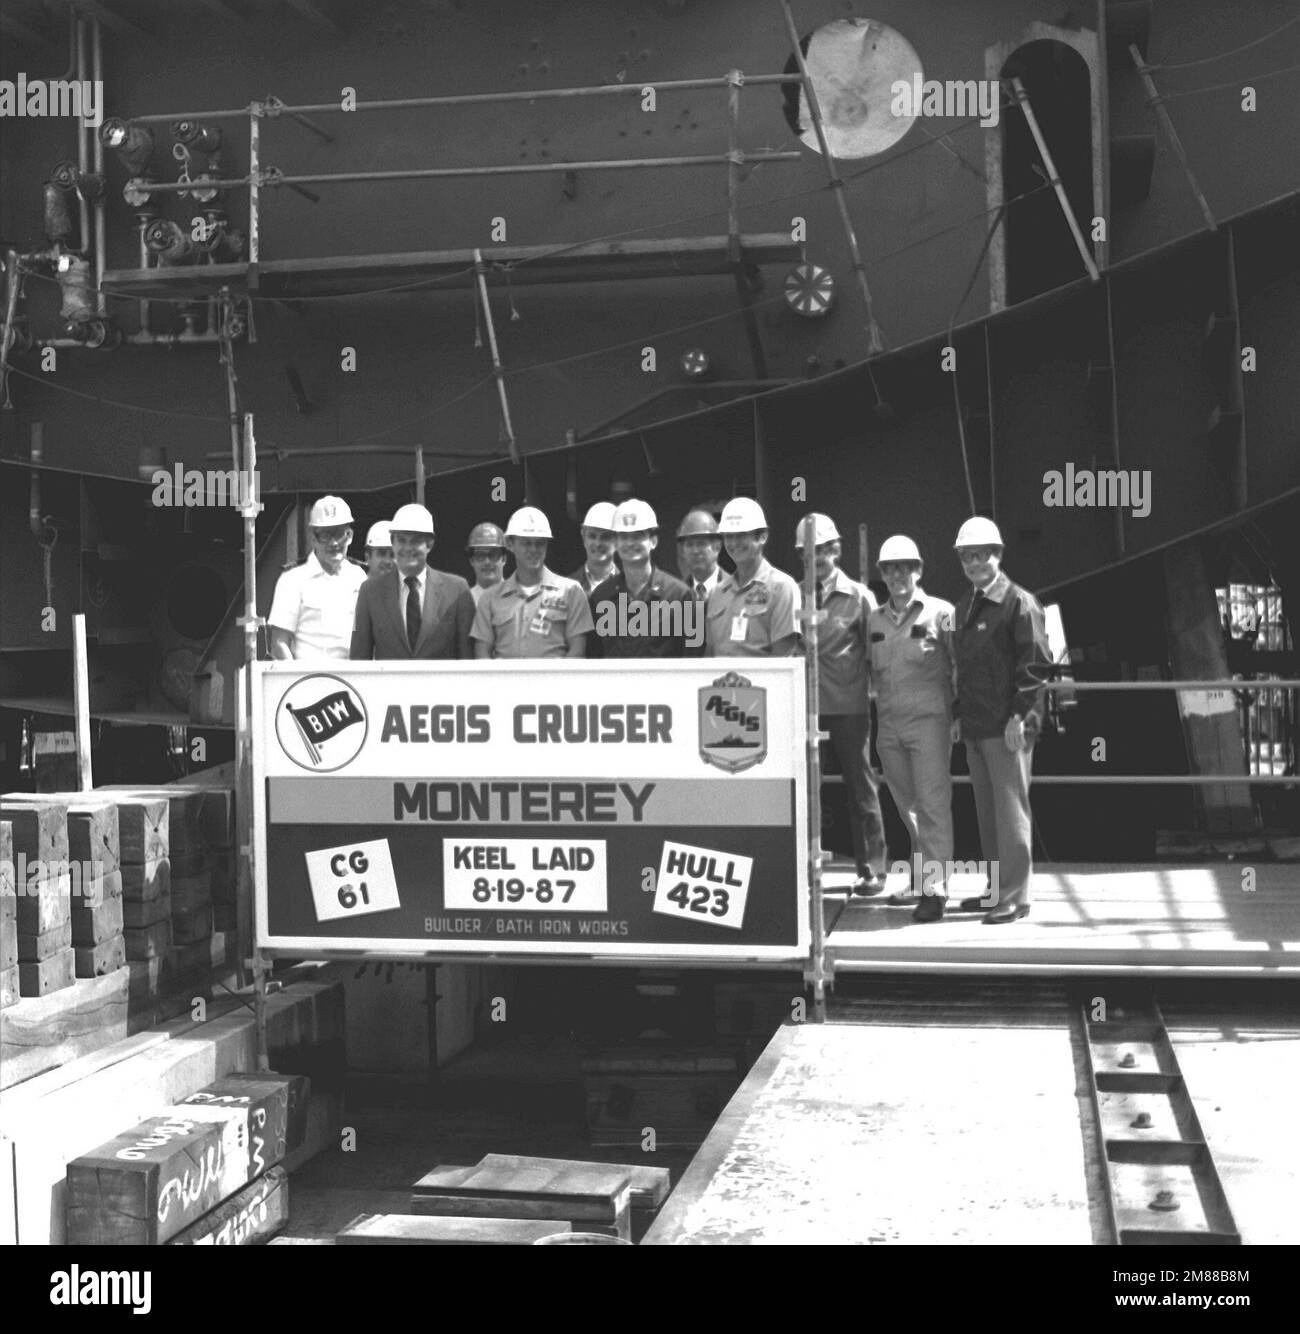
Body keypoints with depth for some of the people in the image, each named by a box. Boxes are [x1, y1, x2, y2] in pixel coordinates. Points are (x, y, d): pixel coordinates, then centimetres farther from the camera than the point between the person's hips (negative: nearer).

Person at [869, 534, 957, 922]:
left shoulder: (940, 613, -3)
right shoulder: (875, 620, 12)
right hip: (889, 725, 5)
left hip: (929, 720, -5)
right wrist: (882, 703, 14)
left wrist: (957, 715, -5)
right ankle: (921, 878, 23)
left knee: (933, 805, -8)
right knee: (908, 808, 12)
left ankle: (935, 889, -8)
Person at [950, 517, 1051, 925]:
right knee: (987, 812, 13)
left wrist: (1019, 716, -17)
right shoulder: (965, 606, 17)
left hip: (1007, 727, -8)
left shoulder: (1019, 603, -8)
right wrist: (959, 714, 17)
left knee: (1011, 809, -5)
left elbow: (1036, 664, -12)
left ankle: (1015, 896, 0)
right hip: (975, 728, 8)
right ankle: (996, 888, 23)